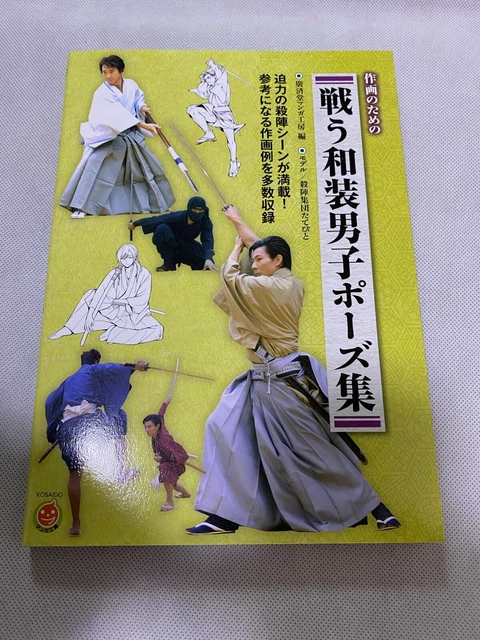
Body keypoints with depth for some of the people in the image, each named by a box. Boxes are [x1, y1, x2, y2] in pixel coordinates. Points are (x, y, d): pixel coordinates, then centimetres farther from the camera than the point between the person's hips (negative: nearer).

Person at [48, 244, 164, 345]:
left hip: (135, 315, -2)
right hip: (115, 312, 3)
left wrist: (122, 301, -18)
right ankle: (67, 329, -12)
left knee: (157, 329, -30)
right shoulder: (114, 273, -2)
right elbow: (100, 293, -13)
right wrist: (90, 314, -23)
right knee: (91, 295, -10)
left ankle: (115, 333, -28)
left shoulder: (144, 274, -9)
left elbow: (143, 300, -15)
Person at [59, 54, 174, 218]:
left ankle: (158, 204, 31)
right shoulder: (102, 93, -19)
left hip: (132, 137, 5)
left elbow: (138, 97, 20)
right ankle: (80, 206, -13)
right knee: (93, 166, -21)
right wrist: (143, 125, -41)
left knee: (149, 167, 11)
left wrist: (142, 106, -5)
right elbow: (117, 114, -32)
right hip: (108, 139, -5)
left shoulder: (131, 85, -2)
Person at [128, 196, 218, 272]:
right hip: (171, 245, -2)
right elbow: (155, 220, -20)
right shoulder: (177, 217, -30)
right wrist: (134, 223, -8)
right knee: (162, 228, -35)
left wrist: (208, 259, -56)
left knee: (208, 266, -20)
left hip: (188, 247, 2)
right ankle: (169, 262, -20)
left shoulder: (206, 222, -24)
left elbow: (208, 241, -37)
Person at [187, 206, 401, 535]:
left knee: (312, 449, 1)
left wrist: (237, 247, 13)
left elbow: (229, 276, -4)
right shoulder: (292, 284, 8)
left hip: (281, 379, -10)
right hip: (263, 378, 10)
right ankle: (226, 515, 11)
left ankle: (372, 506, 20)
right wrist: (238, 221, 32)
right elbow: (265, 246, 22)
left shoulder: (270, 287, -18)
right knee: (224, 428, 7)